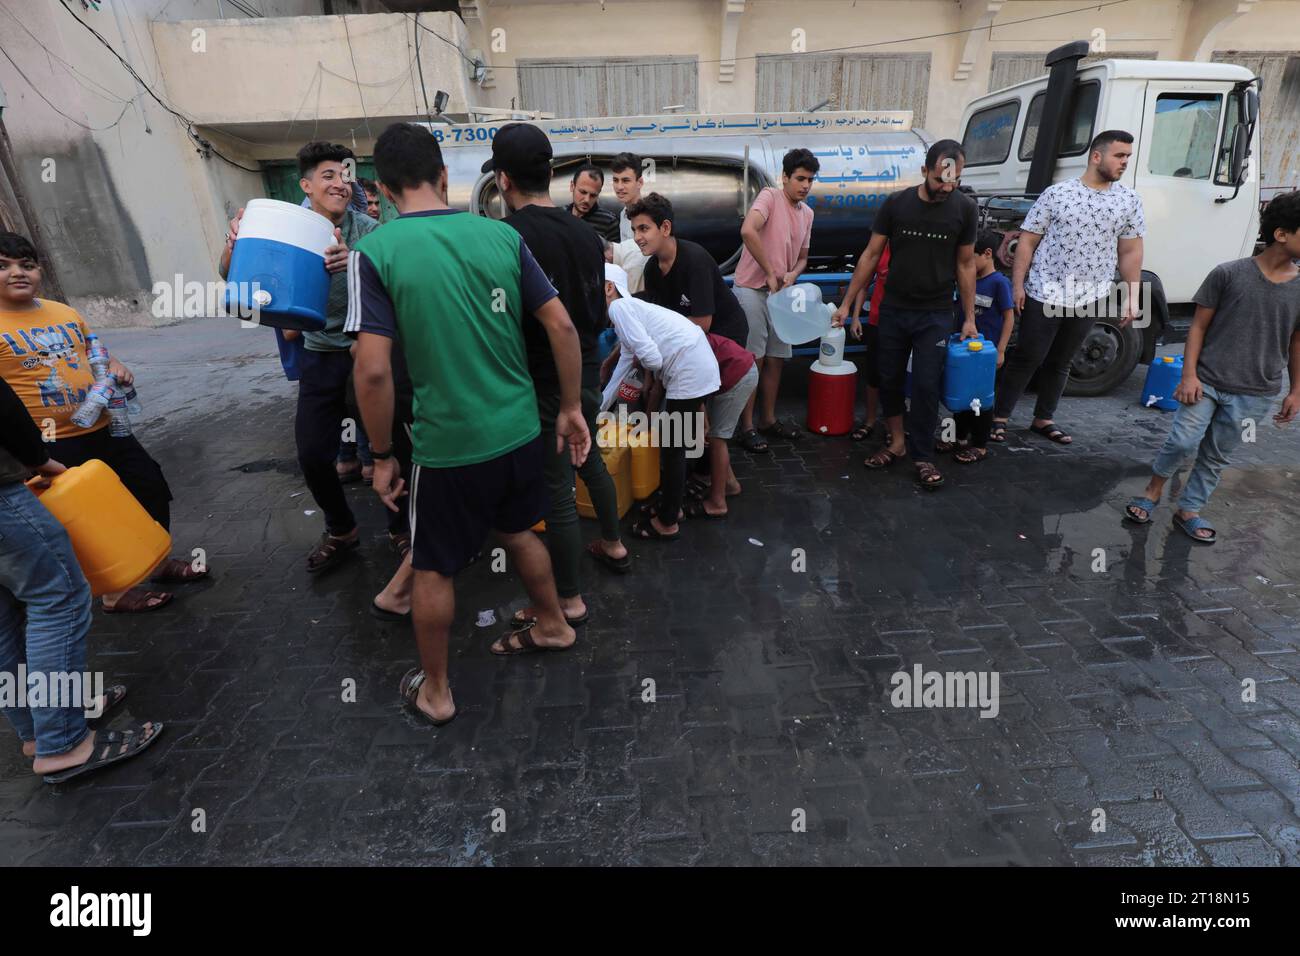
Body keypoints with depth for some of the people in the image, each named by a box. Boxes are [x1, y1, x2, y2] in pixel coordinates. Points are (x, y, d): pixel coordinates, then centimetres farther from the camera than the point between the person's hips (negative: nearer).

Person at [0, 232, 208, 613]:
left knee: (150, 487, 12)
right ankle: (114, 589, 21)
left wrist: (116, 368, 1)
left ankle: (159, 560, 32)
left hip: (103, 428, 6)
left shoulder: (64, 313, 9)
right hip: (53, 445, -6)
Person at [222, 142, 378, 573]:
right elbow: (230, 275, -2)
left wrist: (354, 263, -42)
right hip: (321, 355, 3)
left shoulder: (366, 229, -5)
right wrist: (235, 243, -24)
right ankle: (341, 530, 30)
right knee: (313, 455, 6)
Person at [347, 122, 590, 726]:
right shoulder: (501, 234, 0)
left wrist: (381, 456, -5)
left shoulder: (374, 252, -11)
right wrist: (571, 408, 7)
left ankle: (435, 691, 35)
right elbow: (562, 326, -2)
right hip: (520, 430, 4)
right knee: (517, 532, 29)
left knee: (433, 570, 16)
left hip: (449, 443, -4)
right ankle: (552, 625, 48)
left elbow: (373, 370, -17)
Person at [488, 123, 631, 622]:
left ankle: (569, 600, 17)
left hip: (543, 383, -7)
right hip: (586, 374, 7)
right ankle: (612, 545, 45)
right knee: (590, 461, 26)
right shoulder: (585, 234, 4)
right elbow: (599, 314, 11)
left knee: (557, 488, 2)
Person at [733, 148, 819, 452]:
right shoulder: (769, 196, -9)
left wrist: (792, 274, -3)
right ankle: (747, 427, 2)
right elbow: (748, 231, -28)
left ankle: (768, 419, 24)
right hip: (752, 289, -7)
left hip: (781, 291, 7)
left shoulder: (807, 213, 14)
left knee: (775, 358, 11)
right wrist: (770, 273, -23)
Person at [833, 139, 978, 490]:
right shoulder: (896, 204, -4)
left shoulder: (964, 208, -3)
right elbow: (871, 255, 0)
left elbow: (965, 265, 4)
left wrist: (969, 319, 2)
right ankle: (897, 442, 25)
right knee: (889, 379, 7)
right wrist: (847, 303, -2)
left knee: (926, 385, -4)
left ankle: (923, 457, 9)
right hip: (893, 310, 1)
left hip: (935, 315, -1)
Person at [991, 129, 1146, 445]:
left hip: (1089, 299, 4)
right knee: (1027, 357, -1)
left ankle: (1043, 419, 23)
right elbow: (1027, 242, -2)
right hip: (1044, 293, -4)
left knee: (1060, 362, 12)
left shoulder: (1129, 200, 8)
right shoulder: (1056, 193, -2)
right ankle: (1000, 417, 8)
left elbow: (1131, 252, 10)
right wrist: (1017, 285, -10)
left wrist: (1131, 297, 6)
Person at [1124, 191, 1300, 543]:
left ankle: (1188, 511, 22)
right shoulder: (1228, 274, -6)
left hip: (1253, 394, 3)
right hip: (1207, 381, -3)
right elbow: (1199, 327, -3)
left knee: (1216, 456, 9)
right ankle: (1153, 490, 15)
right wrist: (1189, 375, -10)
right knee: (1183, 442, -11)